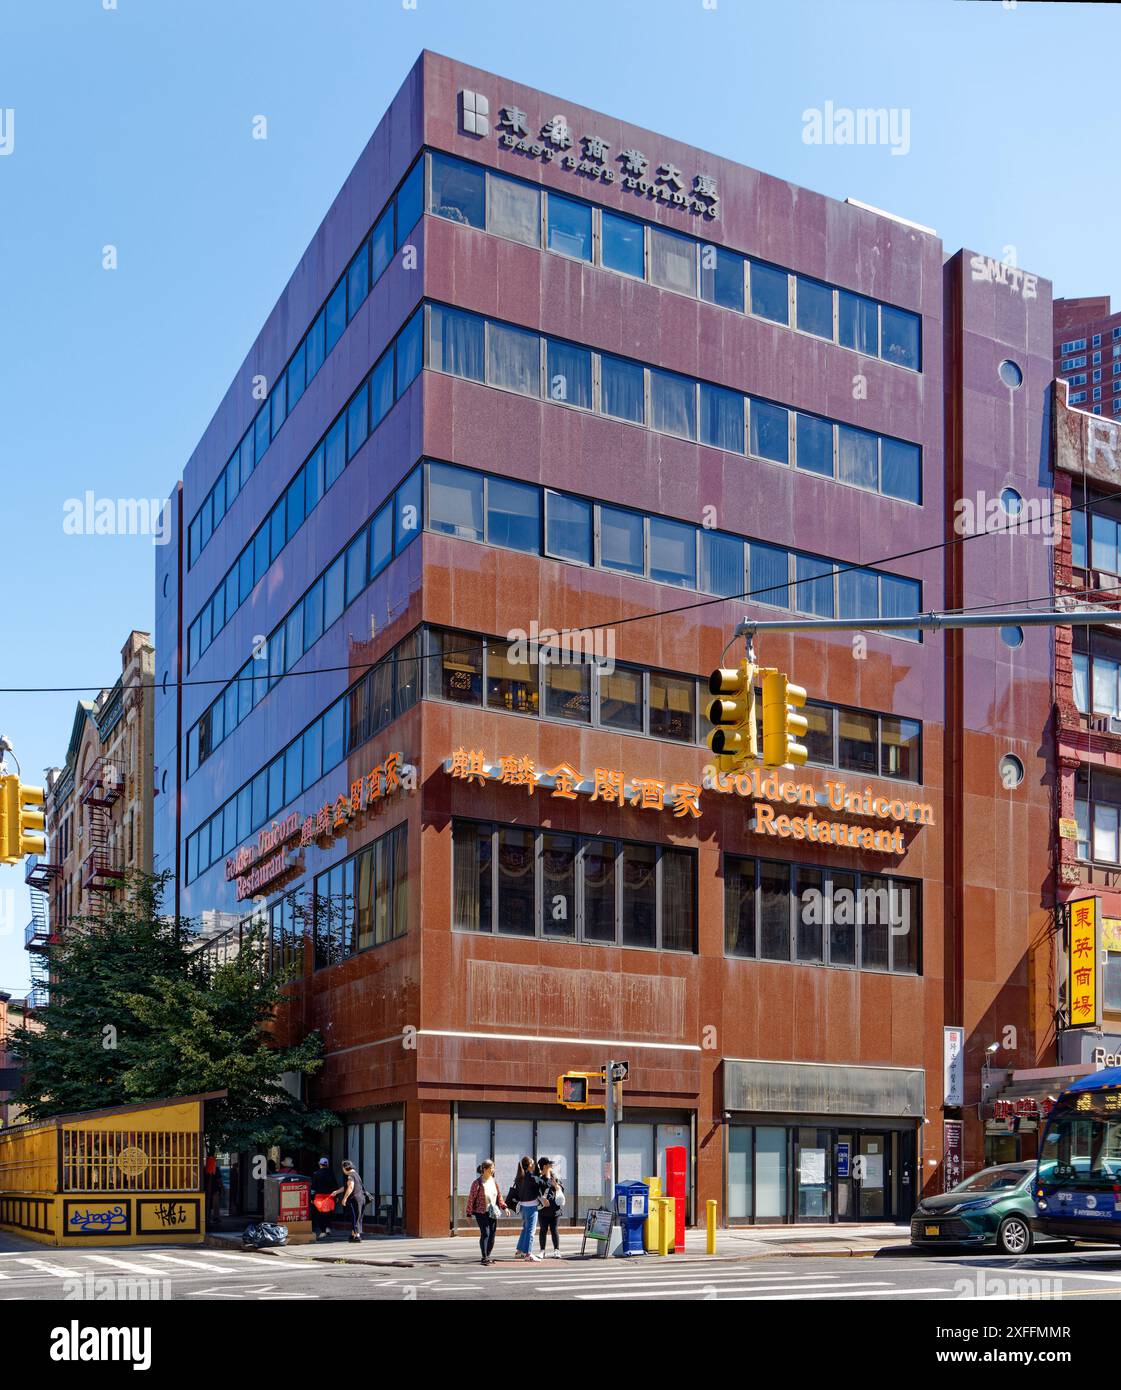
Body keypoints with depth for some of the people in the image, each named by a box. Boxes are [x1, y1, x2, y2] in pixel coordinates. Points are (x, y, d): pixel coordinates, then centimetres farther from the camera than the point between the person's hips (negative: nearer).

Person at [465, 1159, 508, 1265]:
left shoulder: (494, 1181, 7)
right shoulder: (477, 1183, -10)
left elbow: (499, 1196, 16)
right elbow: (471, 1198, -9)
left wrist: (504, 1207, 6)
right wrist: (469, 1213, -9)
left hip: (493, 1213, 6)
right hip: (481, 1213, -6)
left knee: (492, 1235, 6)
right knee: (485, 1234, -13)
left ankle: (488, 1256, 17)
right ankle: (484, 1258, -10)